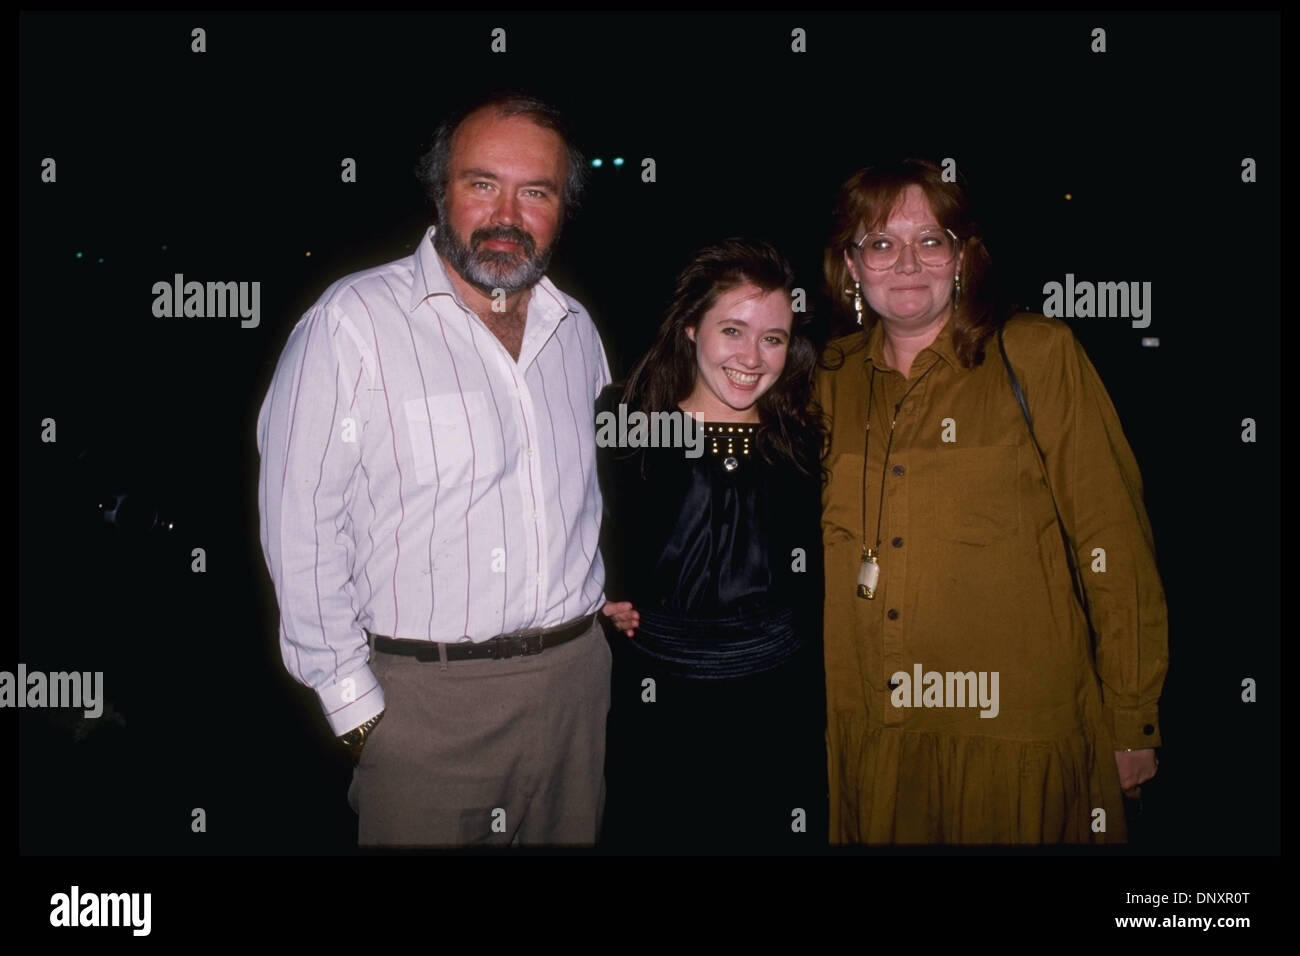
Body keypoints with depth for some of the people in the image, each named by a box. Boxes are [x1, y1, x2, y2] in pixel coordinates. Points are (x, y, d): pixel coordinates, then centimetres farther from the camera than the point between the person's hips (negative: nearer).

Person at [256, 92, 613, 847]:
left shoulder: (576, 328, 7)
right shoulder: (353, 321, -11)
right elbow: (300, 523, -12)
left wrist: (602, 600, 10)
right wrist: (352, 700, -11)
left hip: (576, 677, 6)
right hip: (423, 693, -5)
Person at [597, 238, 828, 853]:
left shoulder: (802, 443, 1)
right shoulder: (622, 426, -5)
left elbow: (813, 600, 6)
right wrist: (607, 603, -7)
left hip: (778, 715, 2)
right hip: (656, 714, -1)